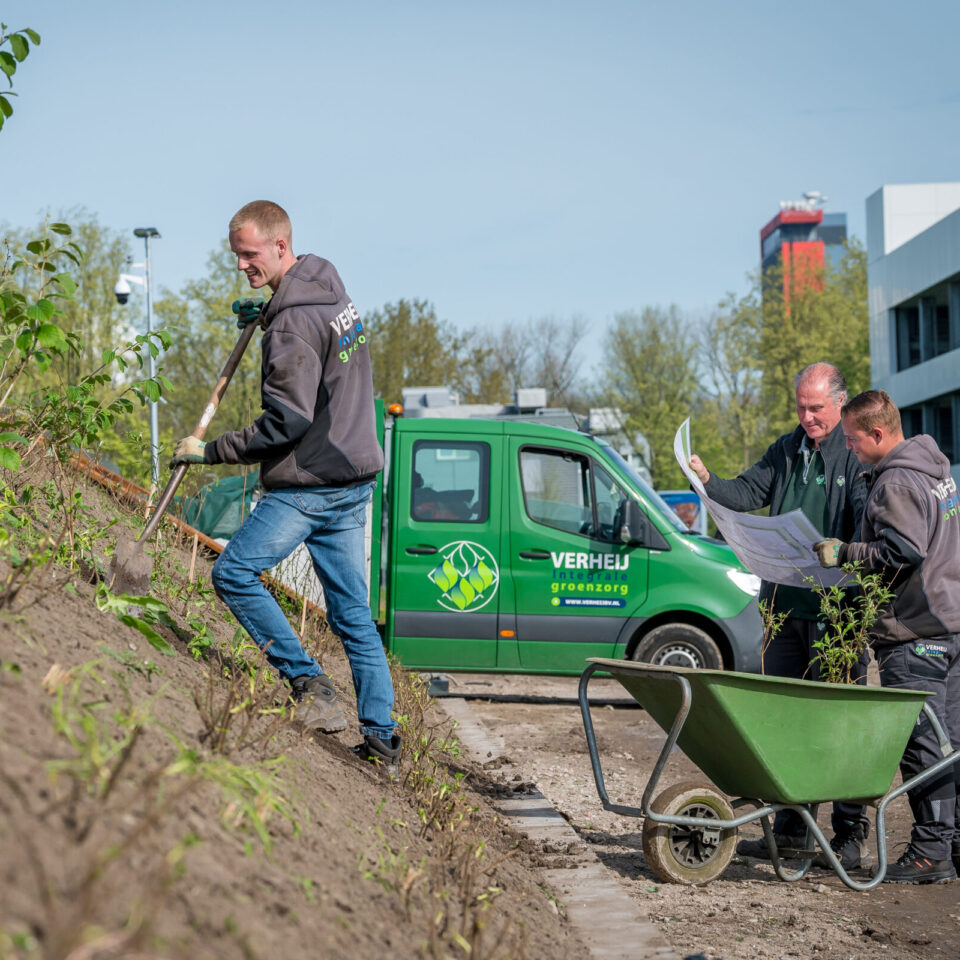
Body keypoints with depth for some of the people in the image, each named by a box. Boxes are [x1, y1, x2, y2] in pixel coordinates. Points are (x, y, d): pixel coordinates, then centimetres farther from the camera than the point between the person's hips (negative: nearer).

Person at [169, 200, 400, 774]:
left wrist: (209, 451, -13)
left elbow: (287, 422, -21)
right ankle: (382, 738, 8)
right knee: (353, 611, 9)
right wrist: (267, 313, 19)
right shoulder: (331, 287, 10)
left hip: (309, 483, -9)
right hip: (355, 475, 9)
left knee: (234, 574, -4)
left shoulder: (294, 323, -18)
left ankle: (309, 683, -8)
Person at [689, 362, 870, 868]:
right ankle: (789, 828, 20)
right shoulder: (786, 449, 15)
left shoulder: (858, 454, -5)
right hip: (784, 603, 7)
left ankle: (851, 834, 4)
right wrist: (708, 480, -8)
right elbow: (748, 493, 12)